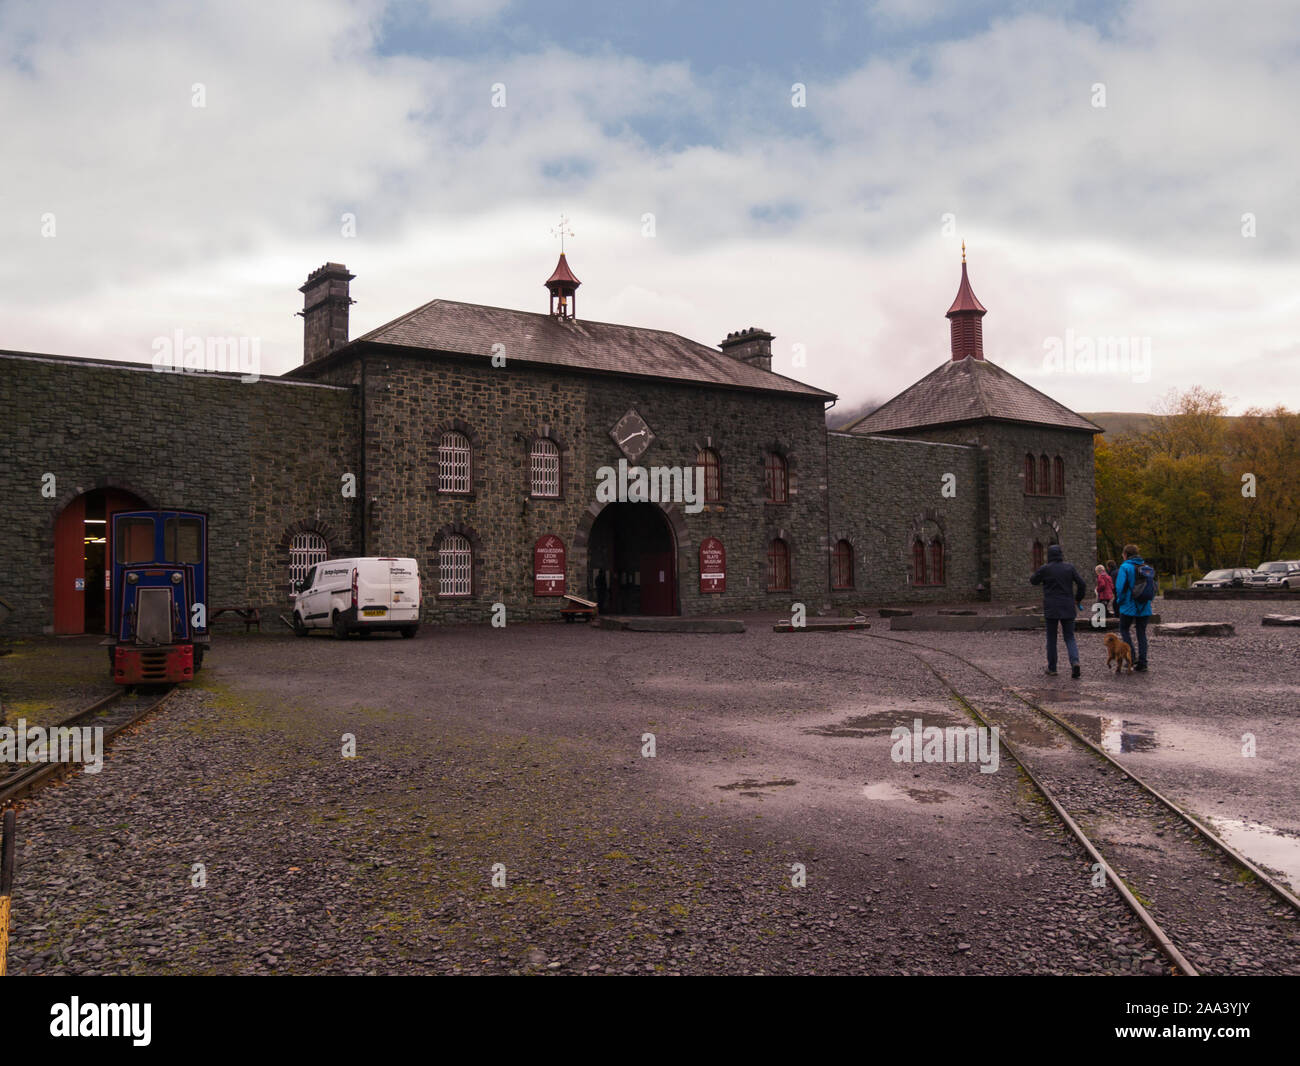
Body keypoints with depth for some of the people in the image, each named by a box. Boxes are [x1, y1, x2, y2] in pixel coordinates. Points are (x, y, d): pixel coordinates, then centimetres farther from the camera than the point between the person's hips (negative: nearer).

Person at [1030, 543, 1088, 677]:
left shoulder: (1045, 569, -7)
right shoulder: (1069, 567, 0)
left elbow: (1033, 581, 8)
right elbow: (1081, 584, 0)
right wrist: (1078, 599, 14)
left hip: (1051, 608, -2)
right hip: (1068, 608, 2)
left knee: (1051, 638, 10)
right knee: (1069, 637, 8)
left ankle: (1052, 668, 13)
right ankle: (1075, 661, -16)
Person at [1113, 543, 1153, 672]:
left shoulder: (1125, 567, -9)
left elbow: (1120, 587, -14)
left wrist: (1119, 601, 0)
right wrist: (1148, 600, 18)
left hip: (1129, 607, -5)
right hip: (1145, 607, 5)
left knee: (1124, 629, 13)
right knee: (1142, 633, 9)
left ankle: (1132, 655, -4)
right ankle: (1142, 663, 8)